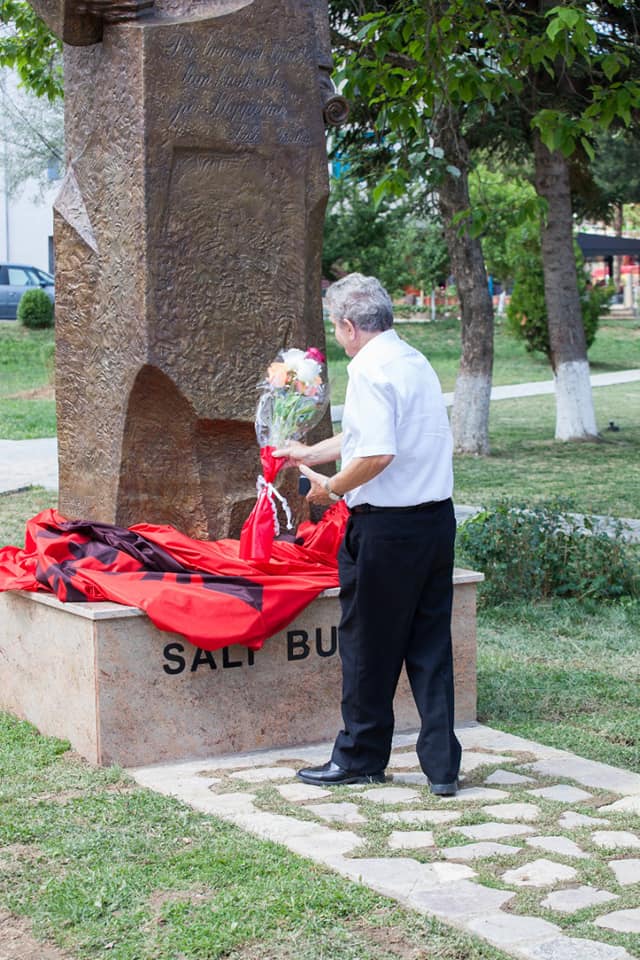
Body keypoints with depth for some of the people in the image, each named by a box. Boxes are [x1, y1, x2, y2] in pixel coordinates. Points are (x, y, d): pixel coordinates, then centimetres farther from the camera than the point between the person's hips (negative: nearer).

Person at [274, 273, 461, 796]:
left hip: (386, 526, -8)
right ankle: (443, 766, 13)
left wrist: (331, 487, -9)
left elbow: (378, 454, -24)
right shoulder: (416, 361, 15)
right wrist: (310, 454, 36)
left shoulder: (370, 369, -14)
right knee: (430, 645, 11)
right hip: (437, 518, 8)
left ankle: (361, 757, 21)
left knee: (369, 644, 7)